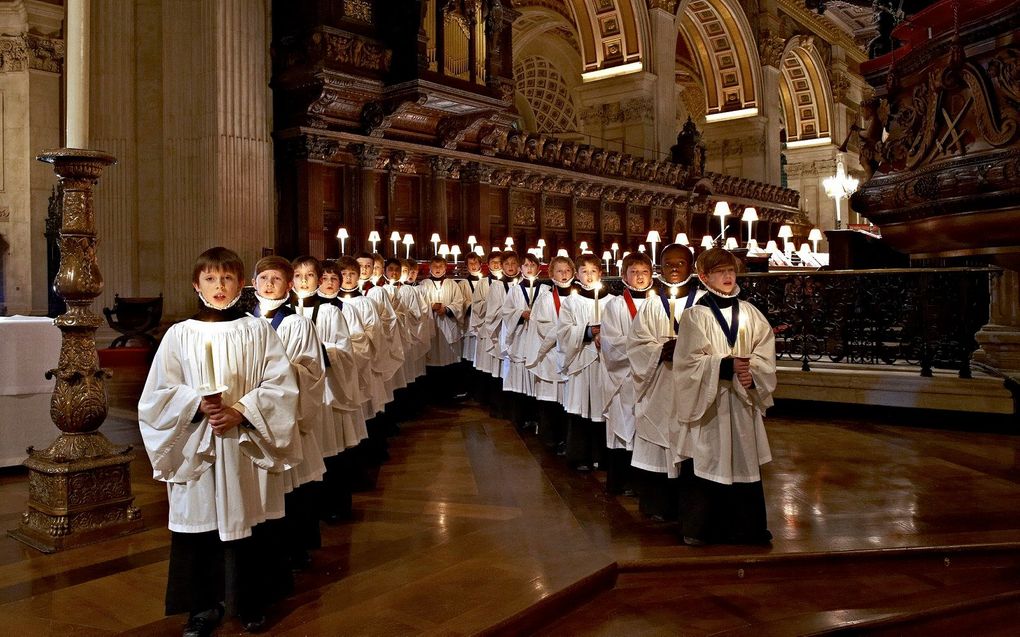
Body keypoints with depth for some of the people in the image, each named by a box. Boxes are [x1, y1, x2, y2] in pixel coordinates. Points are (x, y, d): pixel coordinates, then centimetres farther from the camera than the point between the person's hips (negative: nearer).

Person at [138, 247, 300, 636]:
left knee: (246, 525, 7)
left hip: (245, 450, -1)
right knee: (198, 527, 5)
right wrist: (198, 403, -15)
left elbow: (281, 386, -4)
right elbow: (158, 393, 1)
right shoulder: (180, 334, 2)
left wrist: (241, 411, -16)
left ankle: (250, 604, 25)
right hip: (195, 450, 1)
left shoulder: (257, 331, 0)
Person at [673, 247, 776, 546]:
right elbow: (690, 361, -11)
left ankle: (745, 526, 25)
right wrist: (726, 366, -21)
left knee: (744, 462, 9)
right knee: (705, 462, 0)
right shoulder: (695, 316, -6)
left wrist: (751, 372, -13)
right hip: (707, 402, -4)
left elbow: (765, 353, 5)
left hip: (743, 400, 4)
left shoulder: (749, 312, 7)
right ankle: (699, 529, 15)